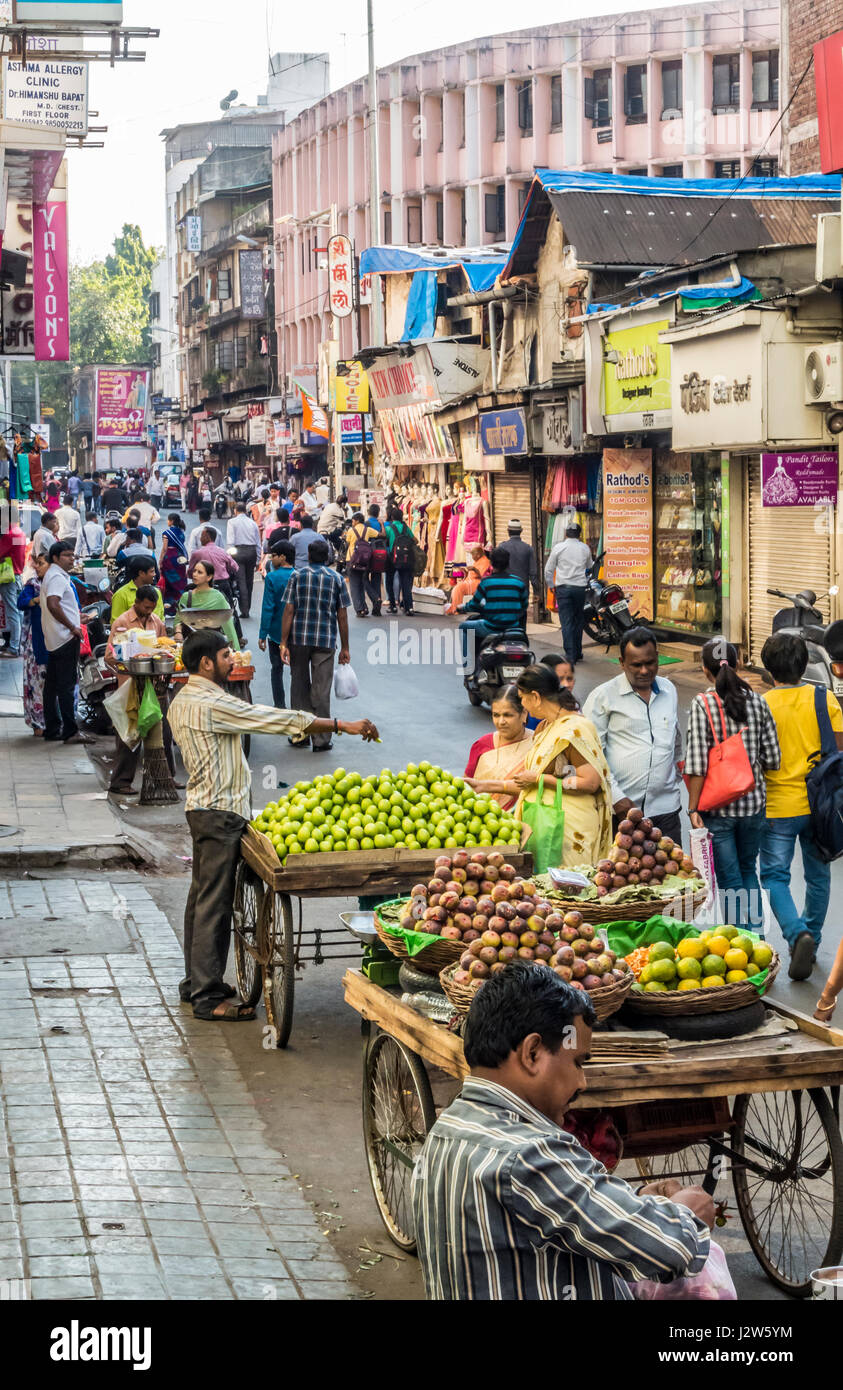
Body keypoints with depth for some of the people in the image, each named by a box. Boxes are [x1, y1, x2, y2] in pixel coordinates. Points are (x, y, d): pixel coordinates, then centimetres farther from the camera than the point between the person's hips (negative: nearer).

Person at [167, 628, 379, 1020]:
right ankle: (208, 997, -5)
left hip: (202, 806, 11)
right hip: (220, 811, -11)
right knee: (214, 903, -7)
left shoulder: (182, 701, 12)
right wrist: (343, 726, -19)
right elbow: (277, 719, -21)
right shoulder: (211, 704, -20)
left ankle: (195, 981, 27)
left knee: (202, 897, 17)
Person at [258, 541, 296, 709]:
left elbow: (268, 608, -14)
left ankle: (280, 706, 9)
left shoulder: (272, 578, -13)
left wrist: (262, 635, -10)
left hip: (276, 631, -3)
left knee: (277, 669, 9)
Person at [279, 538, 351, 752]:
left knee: (299, 686, 13)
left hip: (299, 638, 0)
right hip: (325, 640, 0)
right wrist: (345, 648, 8)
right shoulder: (336, 579, 3)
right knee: (321, 691, 2)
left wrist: (284, 643, -2)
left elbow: (289, 611, -4)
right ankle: (321, 740, 3)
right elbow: (342, 616, 2)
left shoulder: (297, 576, 1)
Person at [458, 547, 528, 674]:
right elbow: (524, 605, 11)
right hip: (512, 628, 3)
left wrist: (463, 608, 24)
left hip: (491, 628, -3)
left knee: (463, 627, 21)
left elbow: (474, 605, 2)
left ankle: (466, 665, 12)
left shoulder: (486, 582, -6)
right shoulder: (518, 582, 1)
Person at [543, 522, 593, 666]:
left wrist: (551, 585, 17)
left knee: (566, 622, -5)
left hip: (563, 588, -2)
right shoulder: (585, 548, 5)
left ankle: (570, 656, -12)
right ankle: (577, 653, 22)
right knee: (578, 621, 15)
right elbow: (590, 567, 21)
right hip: (580, 588, 2)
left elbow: (549, 569, 3)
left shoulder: (558, 548, -2)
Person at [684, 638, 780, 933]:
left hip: (718, 807, -3)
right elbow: (772, 759, 1)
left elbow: (697, 764, -16)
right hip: (754, 803, 4)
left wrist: (693, 809, -10)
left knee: (729, 878, 5)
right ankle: (756, 932, 18)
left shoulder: (702, 704, -12)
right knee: (748, 869, 21)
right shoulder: (756, 702, -1)